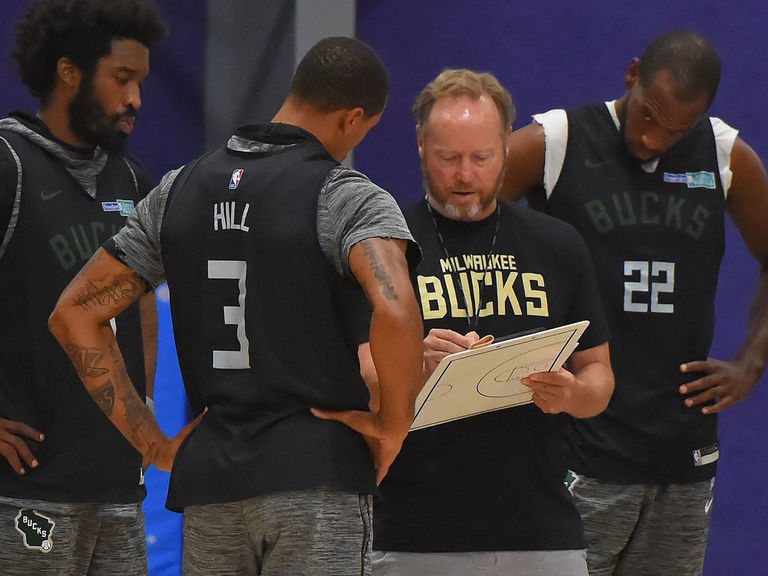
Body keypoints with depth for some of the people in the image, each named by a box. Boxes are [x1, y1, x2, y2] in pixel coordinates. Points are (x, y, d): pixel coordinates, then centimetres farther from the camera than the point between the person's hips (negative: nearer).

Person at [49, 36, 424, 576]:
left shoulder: (179, 190, 11)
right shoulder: (347, 196, -8)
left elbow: (74, 314, 11)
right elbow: (396, 312, -27)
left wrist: (152, 442, 10)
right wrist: (392, 425, -10)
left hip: (209, 477, 5)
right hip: (317, 477, -5)